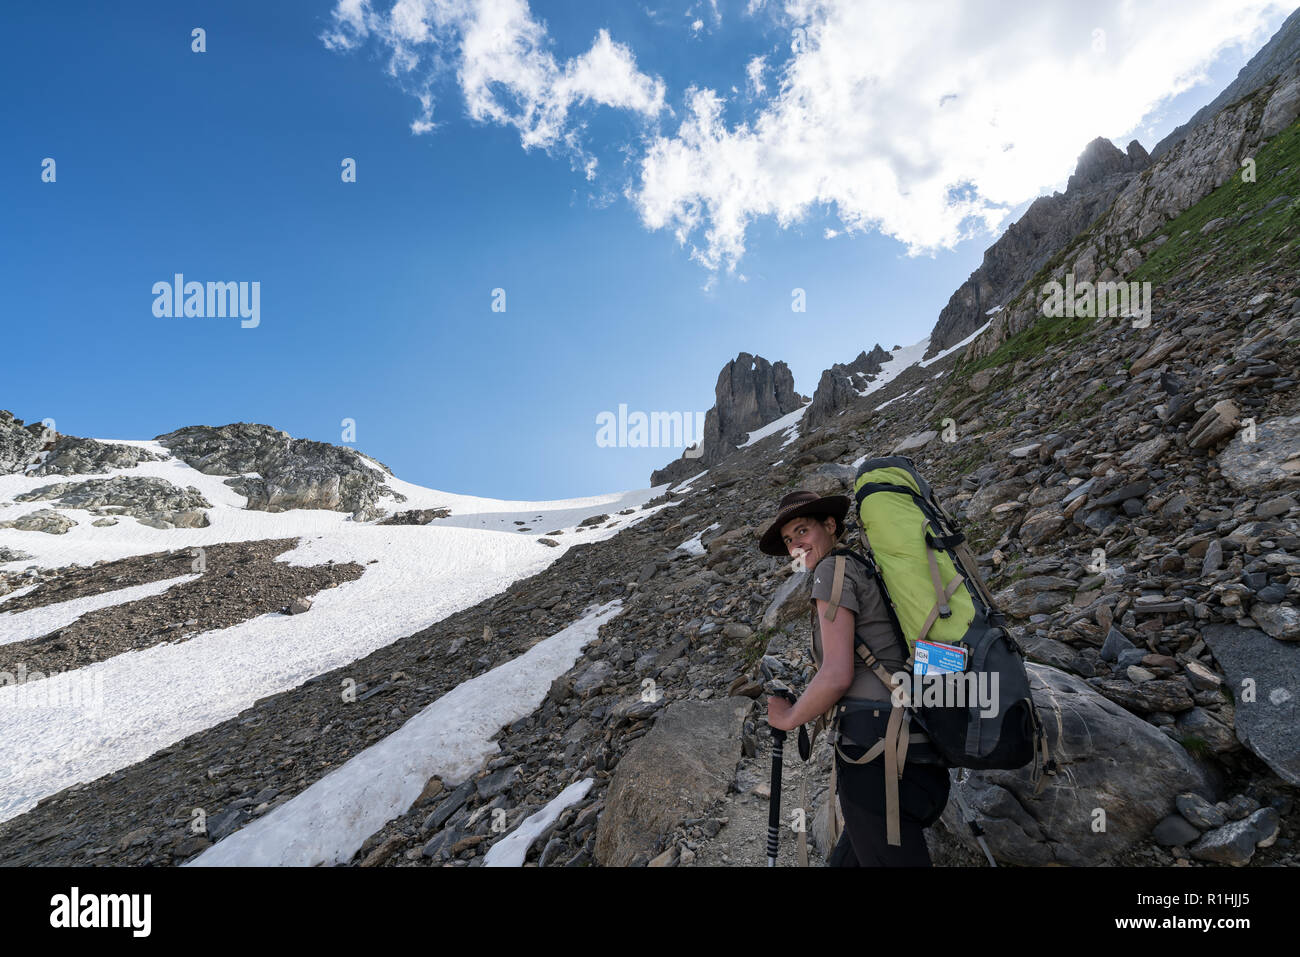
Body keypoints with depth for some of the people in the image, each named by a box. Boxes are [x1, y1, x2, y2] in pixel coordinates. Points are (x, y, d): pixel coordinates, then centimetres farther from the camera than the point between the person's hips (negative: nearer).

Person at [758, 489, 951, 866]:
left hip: (878, 757, -9)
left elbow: (838, 675, -17)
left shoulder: (833, 568, -9)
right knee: (846, 860, 20)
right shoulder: (866, 570, 18)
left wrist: (788, 717, -2)